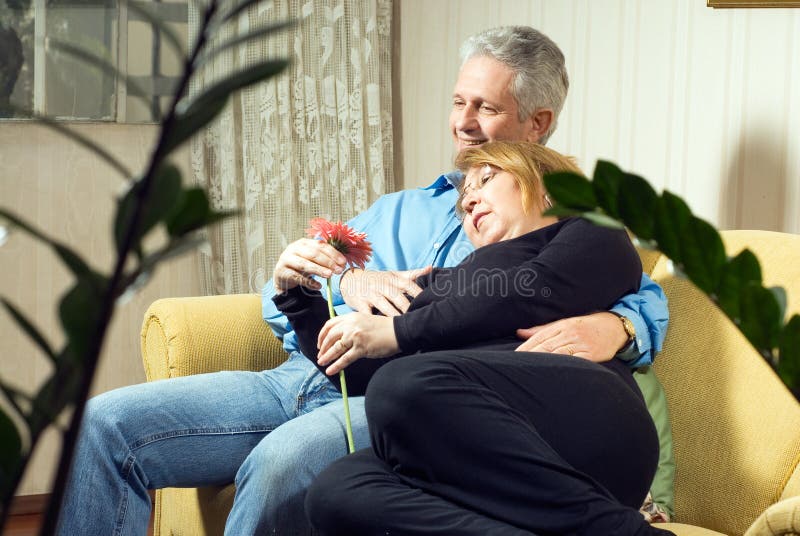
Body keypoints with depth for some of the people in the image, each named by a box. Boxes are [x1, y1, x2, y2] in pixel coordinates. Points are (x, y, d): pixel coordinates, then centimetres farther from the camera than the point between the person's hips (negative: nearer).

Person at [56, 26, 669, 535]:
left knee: (281, 461, -39)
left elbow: (647, 303, -1)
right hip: (303, 375, 6)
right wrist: (346, 281, -1)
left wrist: (610, 327, -26)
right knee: (106, 425, -12)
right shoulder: (396, 211, 30)